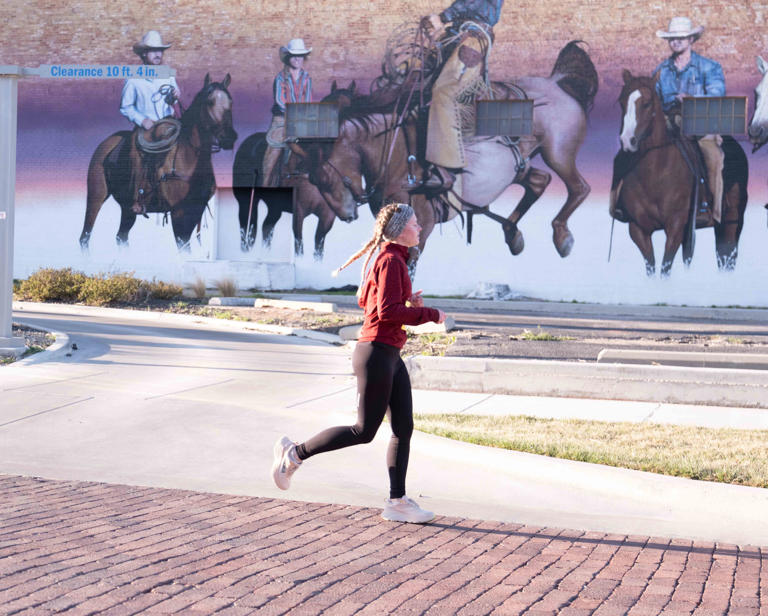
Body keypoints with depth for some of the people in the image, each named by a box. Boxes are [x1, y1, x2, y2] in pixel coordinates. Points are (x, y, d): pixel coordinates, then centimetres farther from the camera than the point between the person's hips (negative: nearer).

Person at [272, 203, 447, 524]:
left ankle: (397, 501, 11)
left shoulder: (386, 258, 14)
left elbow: (364, 299, 22)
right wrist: (430, 314, -14)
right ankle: (294, 453, 9)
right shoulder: (391, 261, -15)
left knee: (404, 427, 7)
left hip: (390, 356, 10)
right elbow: (388, 312, -23)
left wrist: (407, 301, 11)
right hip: (376, 353, -10)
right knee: (364, 431, -2)